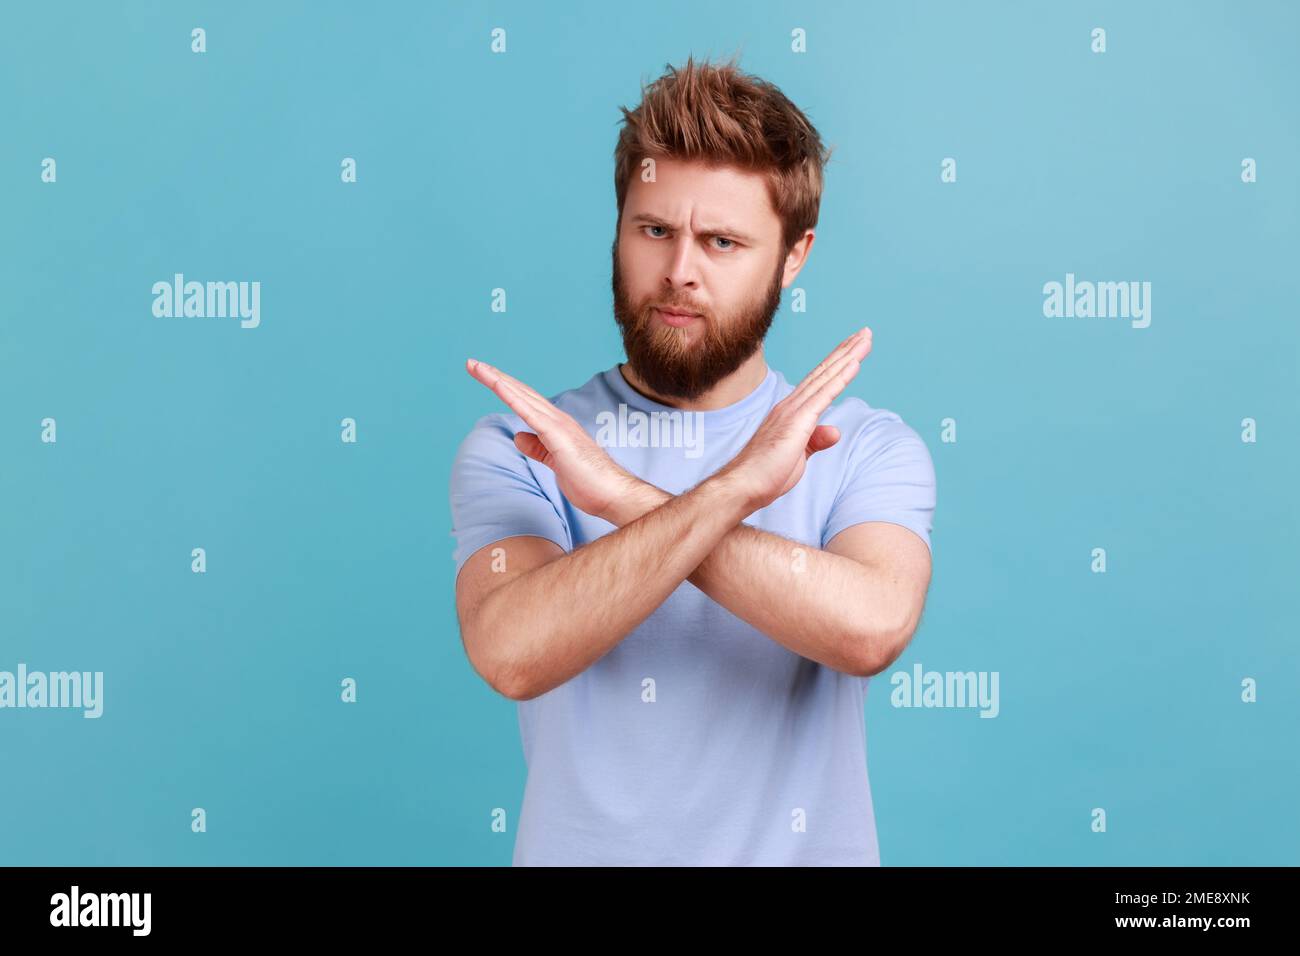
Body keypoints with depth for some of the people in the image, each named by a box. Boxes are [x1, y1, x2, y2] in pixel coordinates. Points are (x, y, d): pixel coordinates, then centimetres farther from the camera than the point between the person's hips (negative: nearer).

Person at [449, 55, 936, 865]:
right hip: (582, 846, 0)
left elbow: (872, 626, -27)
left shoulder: (868, 448, -8)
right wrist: (736, 485, -30)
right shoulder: (514, 450, -9)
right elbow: (512, 652, -26)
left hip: (802, 847, 1)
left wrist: (619, 493, -26)